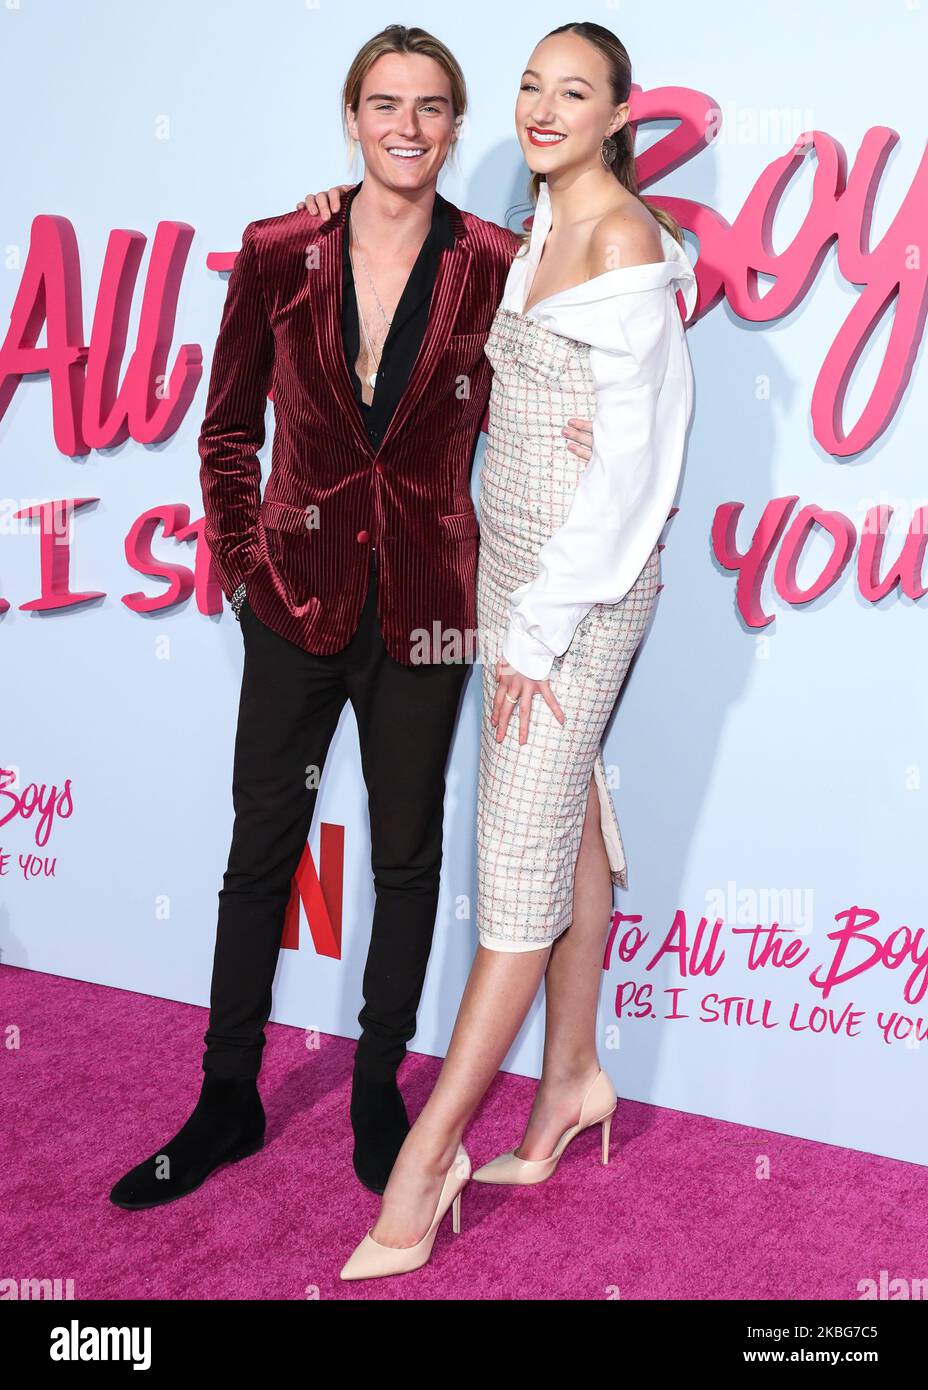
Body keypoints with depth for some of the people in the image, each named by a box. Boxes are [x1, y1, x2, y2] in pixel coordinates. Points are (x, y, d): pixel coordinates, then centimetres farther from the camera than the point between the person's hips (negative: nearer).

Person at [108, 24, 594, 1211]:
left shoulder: (497, 269, -3)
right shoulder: (277, 255, -1)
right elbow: (228, 428, 6)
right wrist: (241, 558, 1)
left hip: (426, 610, 0)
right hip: (299, 595, 1)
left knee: (406, 856, 12)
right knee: (260, 848, 10)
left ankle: (378, 1088, 32)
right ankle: (227, 1101, 28)